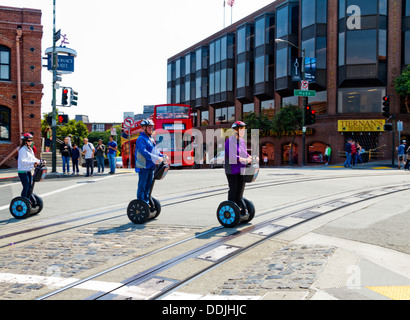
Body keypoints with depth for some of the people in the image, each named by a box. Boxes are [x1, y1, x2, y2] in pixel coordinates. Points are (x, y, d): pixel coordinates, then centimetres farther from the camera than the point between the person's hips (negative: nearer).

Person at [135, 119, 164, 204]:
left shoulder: (151, 139, 17)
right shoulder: (141, 139, -12)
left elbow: (155, 150, 18)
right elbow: (143, 152, -25)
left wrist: (162, 156, 0)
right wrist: (156, 158, -31)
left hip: (150, 166, 9)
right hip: (143, 166, -9)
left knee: (148, 185, 15)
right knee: (142, 186, -5)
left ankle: (146, 202, 26)